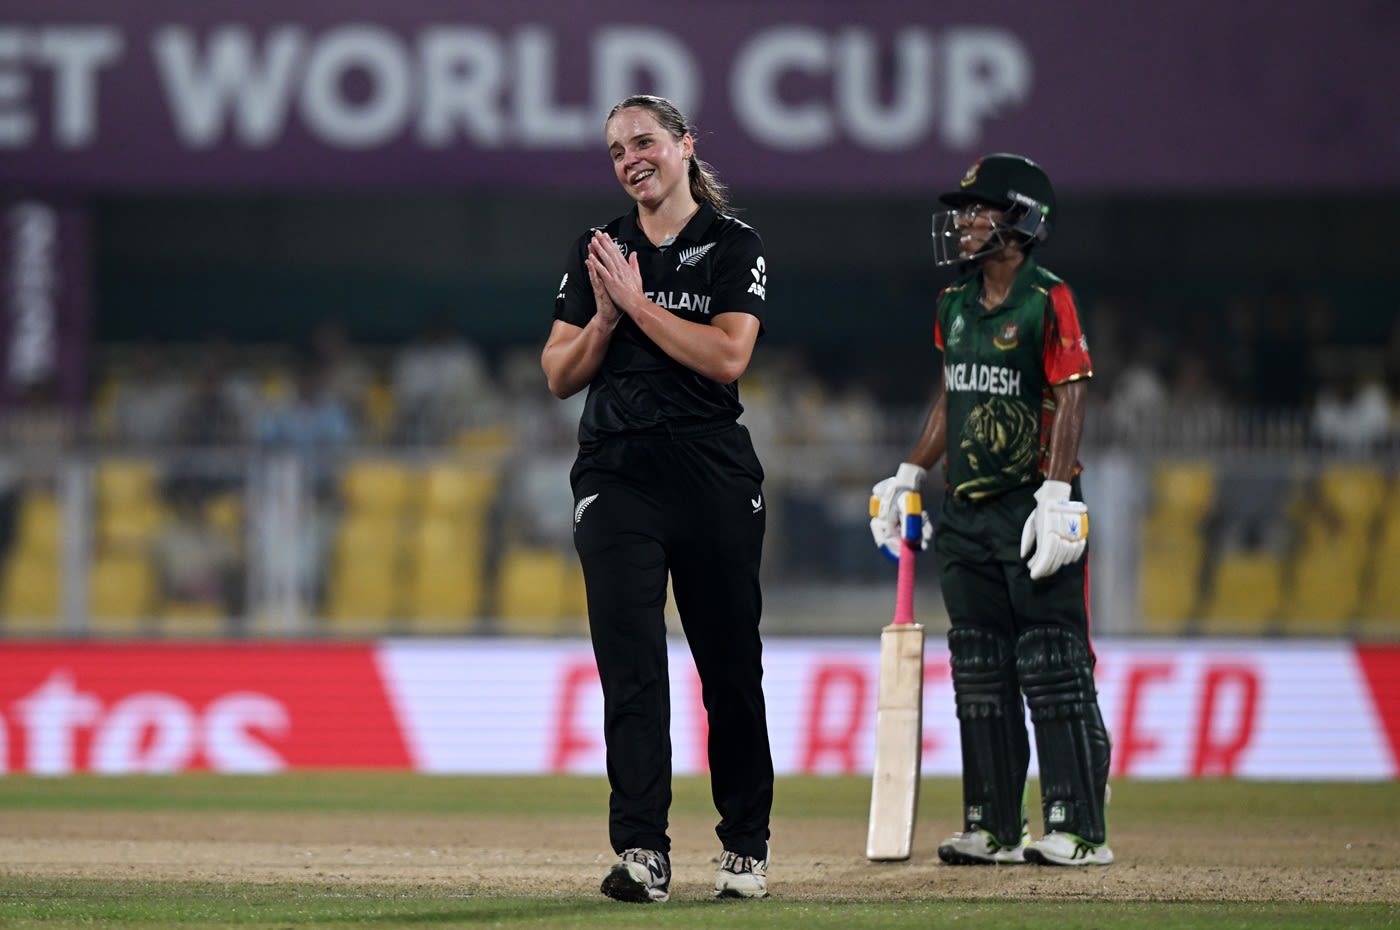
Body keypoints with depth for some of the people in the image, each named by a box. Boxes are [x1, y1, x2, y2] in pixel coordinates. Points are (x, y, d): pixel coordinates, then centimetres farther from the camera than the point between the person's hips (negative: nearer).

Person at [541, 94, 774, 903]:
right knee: (631, 667, -9)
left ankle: (746, 846, 17)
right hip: (617, 479, 2)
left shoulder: (736, 248, 1)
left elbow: (728, 356, -13)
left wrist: (637, 301, -12)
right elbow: (560, 375, 9)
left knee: (731, 670, 4)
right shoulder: (597, 252, 12)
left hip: (716, 480, -2)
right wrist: (606, 316, -8)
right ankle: (643, 852, -15)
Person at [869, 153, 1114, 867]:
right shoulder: (954, 304, 13)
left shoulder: (1049, 301, -9)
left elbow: (1070, 402, -14)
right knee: (980, 673, 9)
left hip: (1032, 508, -8)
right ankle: (994, 828, 14)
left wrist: (1054, 498, -22)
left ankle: (1079, 829, -9)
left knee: (1054, 671, -9)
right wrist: (908, 476, 17)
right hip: (966, 512, 8)